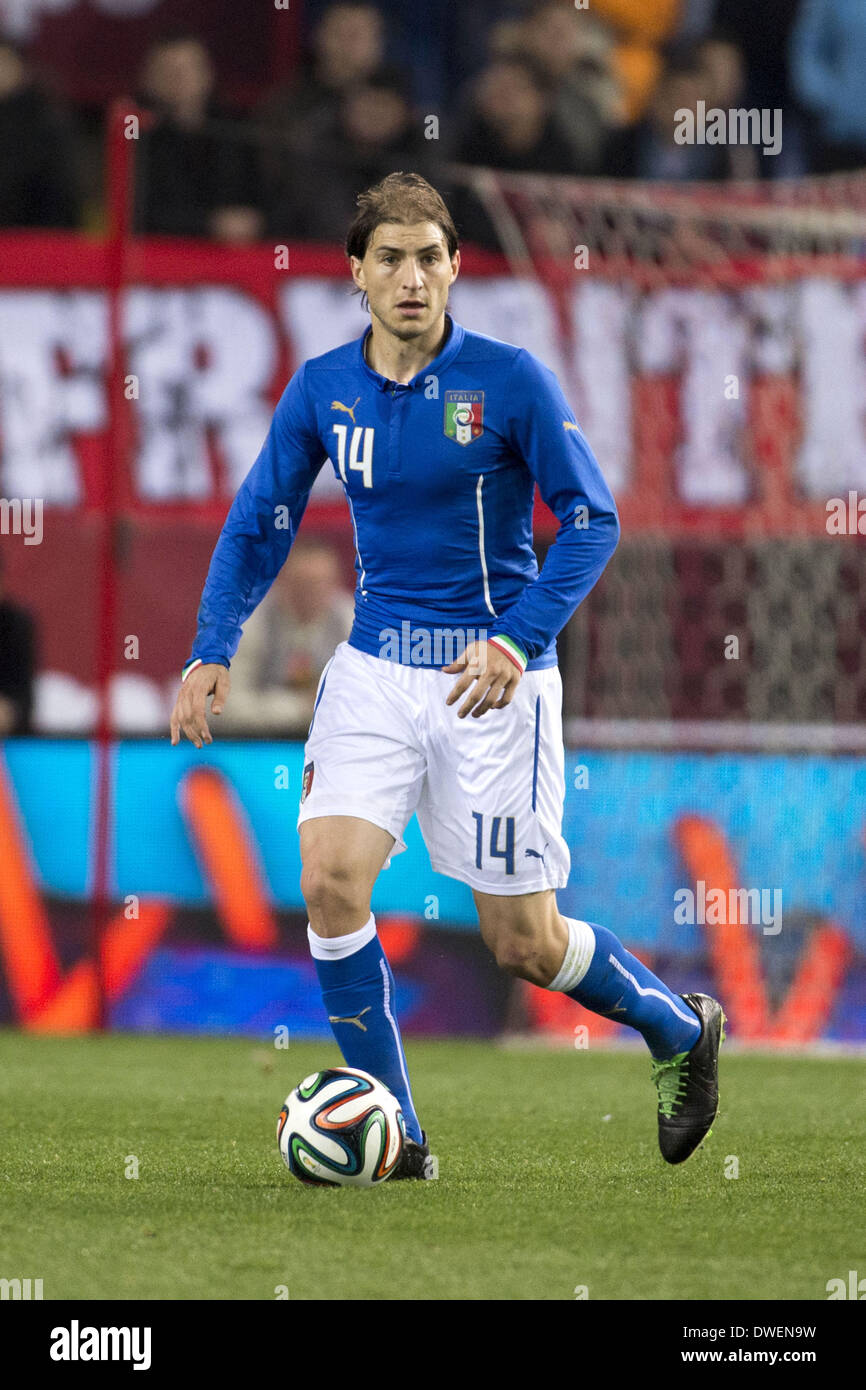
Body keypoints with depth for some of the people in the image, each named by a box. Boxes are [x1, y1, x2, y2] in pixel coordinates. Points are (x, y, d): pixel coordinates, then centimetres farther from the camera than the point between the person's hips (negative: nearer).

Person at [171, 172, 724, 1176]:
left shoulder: (508, 380, -11)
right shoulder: (321, 389, 1)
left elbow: (592, 521, -9)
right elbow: (258, 523, 11)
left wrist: (516, 642, -21)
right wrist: (214, 648, -1)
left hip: (494, 679, -4)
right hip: (375, 671, 4)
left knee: (523, 944, 0)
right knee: (329, 881, -16)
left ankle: (681, 1029, 30)